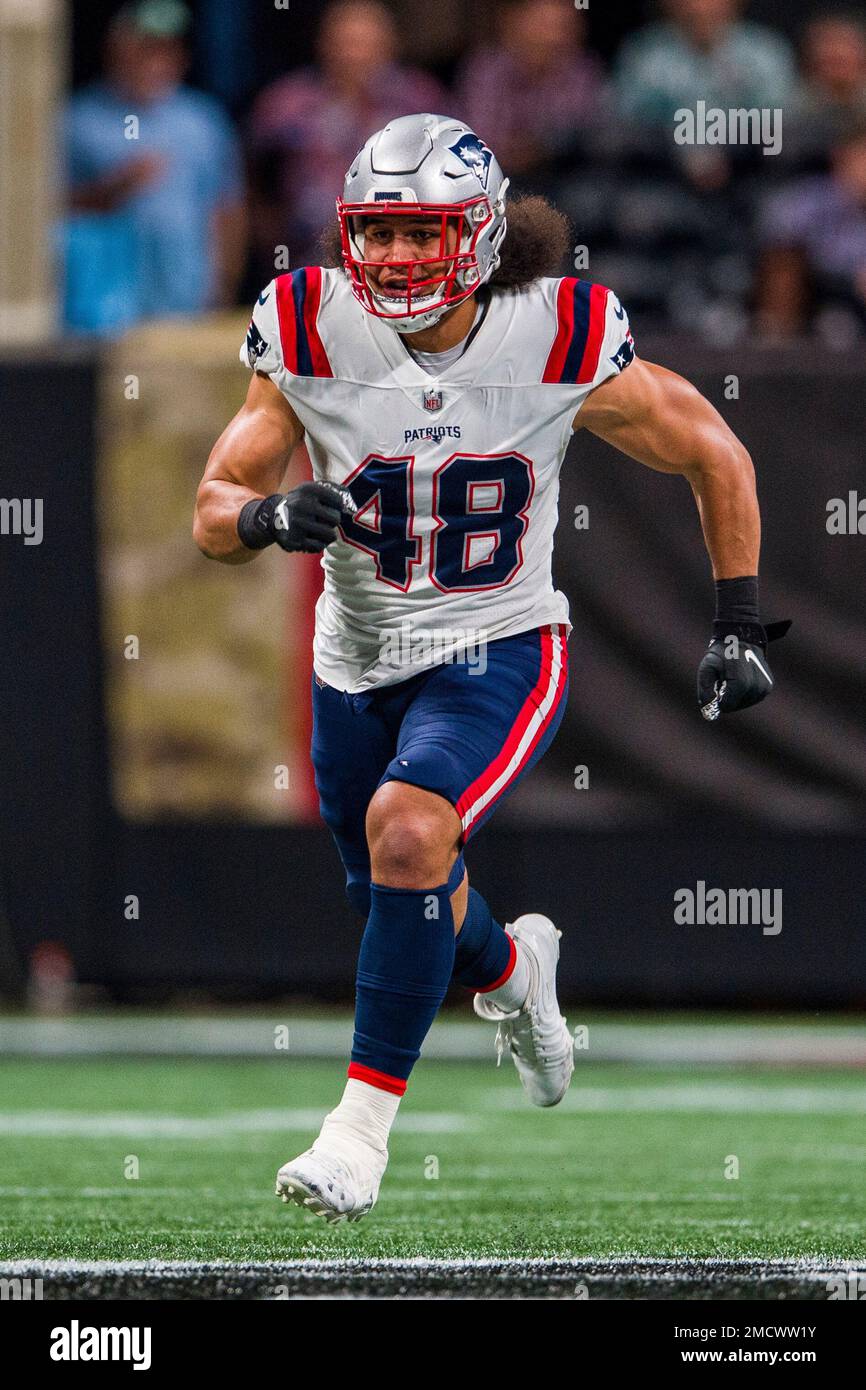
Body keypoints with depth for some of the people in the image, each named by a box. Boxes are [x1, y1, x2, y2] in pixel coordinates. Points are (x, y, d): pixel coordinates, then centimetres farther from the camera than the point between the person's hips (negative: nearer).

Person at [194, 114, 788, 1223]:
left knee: (409, 830, -29)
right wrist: (266, 517, -33)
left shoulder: (561, 343, -18)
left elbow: (715, 458, -3)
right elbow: (213, 516, -9)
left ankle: (367, 1113, -19)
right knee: (402, 904, 18)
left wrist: (738, 625, -3)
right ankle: (509, 967, 56)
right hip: (359, 661, 4)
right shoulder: (311, 335, -15)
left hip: (498, 656, -4)